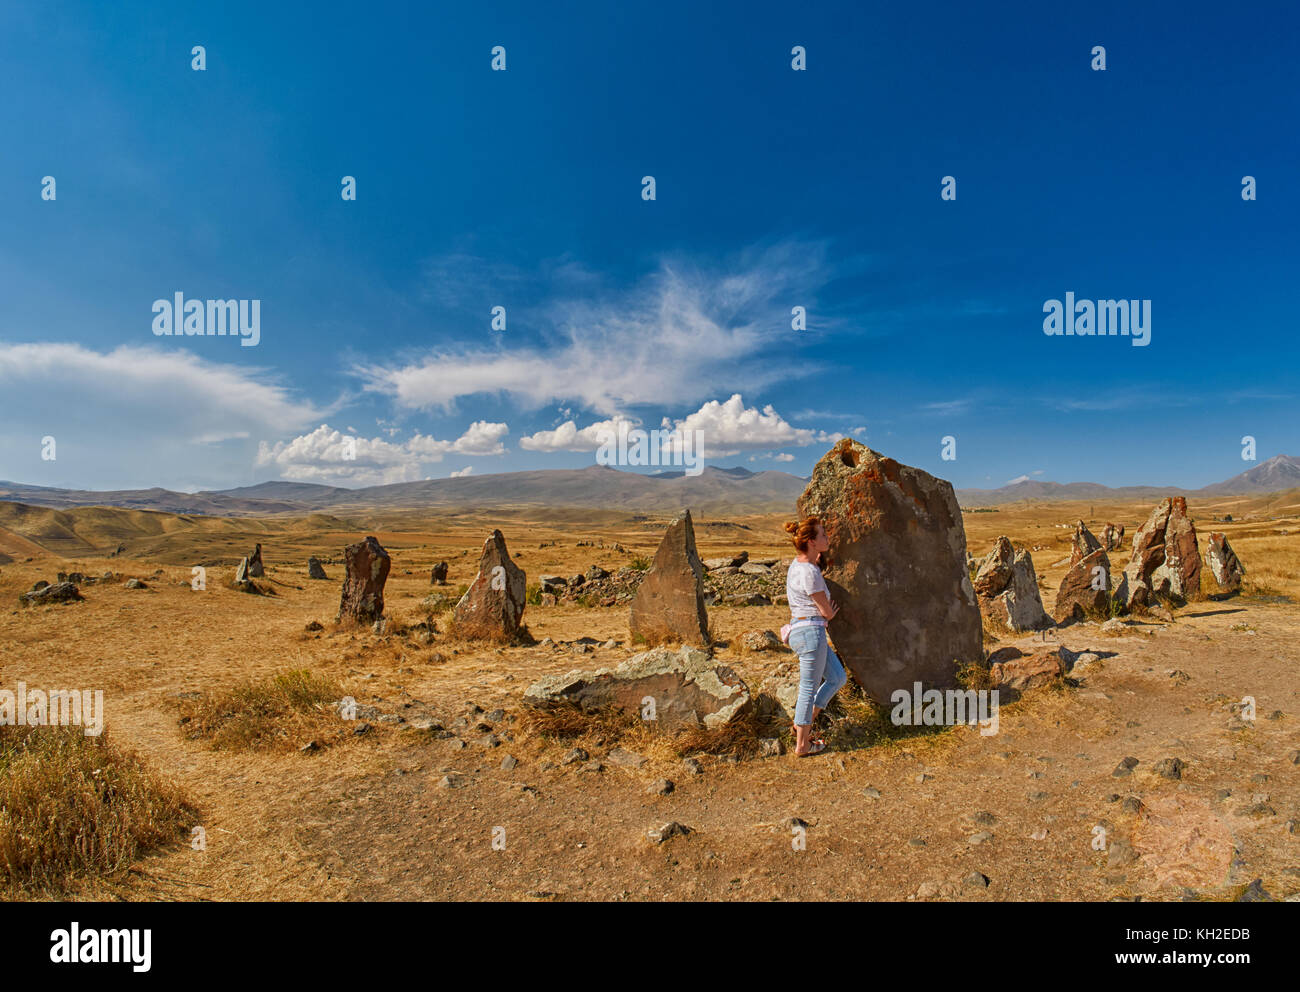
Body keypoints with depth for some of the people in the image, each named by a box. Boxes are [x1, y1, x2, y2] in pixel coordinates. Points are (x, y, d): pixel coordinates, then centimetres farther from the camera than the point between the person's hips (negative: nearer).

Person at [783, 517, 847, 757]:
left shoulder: (798, 564, 8)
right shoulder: (809, 573, -20)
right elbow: (826, 611, -13)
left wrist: (822, 553, 17)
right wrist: (833, 611, 9)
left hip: (801, 631, 10)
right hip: (810, 631, -10)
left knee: (837, 678, 18)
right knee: (809, 689, 3)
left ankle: (803, 724, 25)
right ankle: (802, 745, 17)